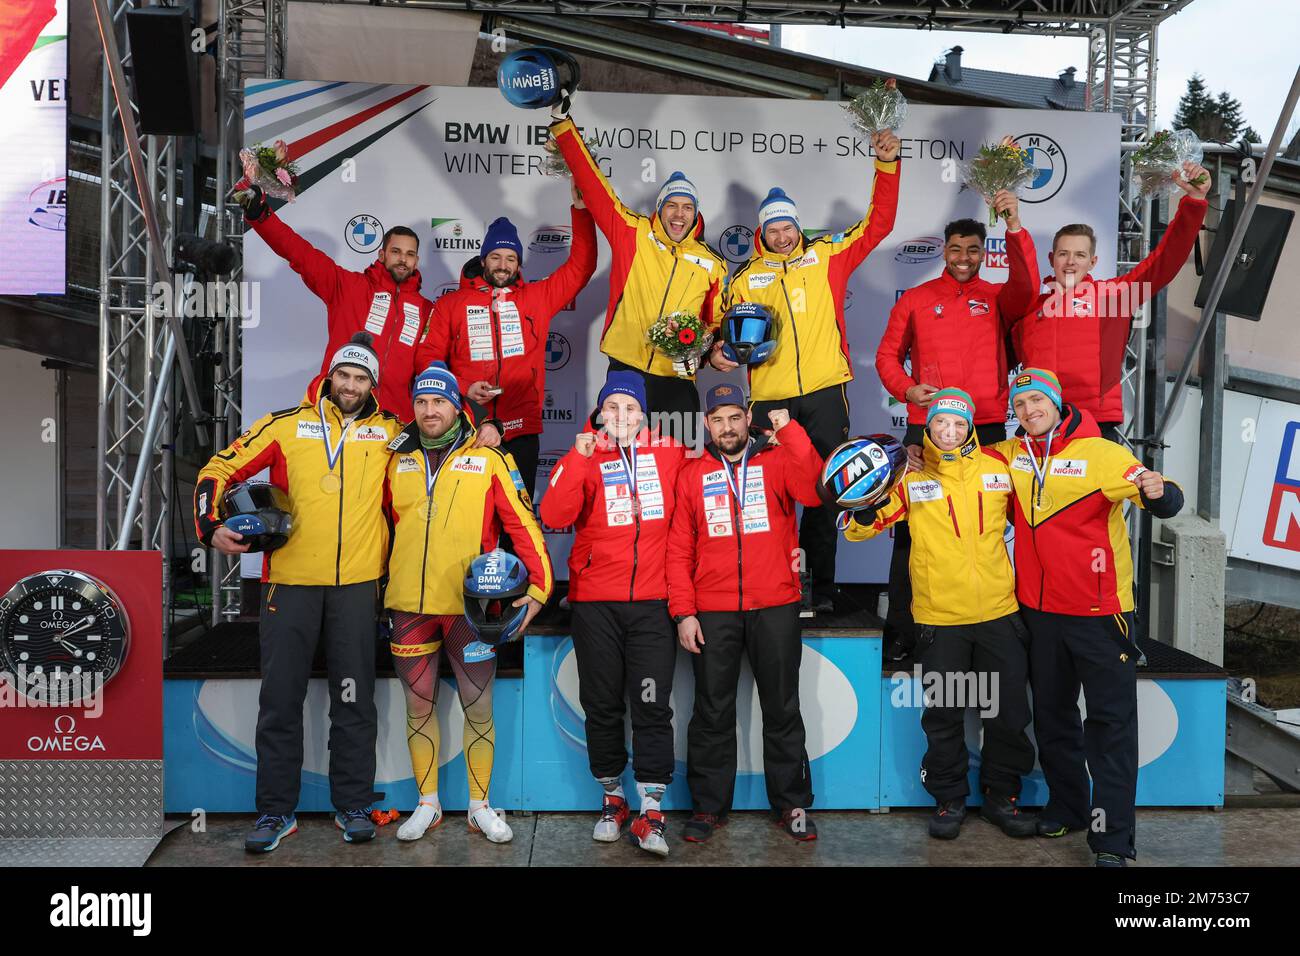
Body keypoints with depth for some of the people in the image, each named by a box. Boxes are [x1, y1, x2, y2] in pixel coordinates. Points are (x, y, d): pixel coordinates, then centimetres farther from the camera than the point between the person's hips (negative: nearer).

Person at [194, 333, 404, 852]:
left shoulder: (390, 430, 7)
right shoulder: (287, 424, 4)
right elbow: (220, 469, 4)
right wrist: (212, 526, -9)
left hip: (357, 584, 0)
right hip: (289, 580, 0)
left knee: (354, 700, 6)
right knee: (280, 700, 5)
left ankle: (354, 805, 20)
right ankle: (276, 811, 18)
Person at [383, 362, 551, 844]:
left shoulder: (489, 460, 0)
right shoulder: (397, 462, 9)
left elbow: (523, 524, -3)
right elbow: (384, 525, 19)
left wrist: (538, 587, -10)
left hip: (469, 605, -2)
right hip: (409, 605, 3)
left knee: (479, 706, 4)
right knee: (418, 704, 11)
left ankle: (481, 806, 20)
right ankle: (427, 804, 25)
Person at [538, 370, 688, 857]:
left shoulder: (669, 455, 6)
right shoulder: (583, 458, 2)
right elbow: (553, 516, -12)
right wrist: (579, 459, -20)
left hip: (653, 601, 0)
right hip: (595, 602, 1)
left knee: (652, 704, -3)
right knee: (602, 704, 10)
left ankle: (651, 810, 6)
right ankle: (611, 798, 26)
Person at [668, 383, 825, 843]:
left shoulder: (778, 460, 4)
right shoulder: (692, 474, 8)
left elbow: (812, 491, -17)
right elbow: (679, 549, 4)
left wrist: (790, 430, -16)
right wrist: (683, 612, -3)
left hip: (775, 607, -1)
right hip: (712, 612, 1)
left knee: (782, 709, 9)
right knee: (712, 712, 8)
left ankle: (792, 804, 22)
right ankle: (709, 806, 21)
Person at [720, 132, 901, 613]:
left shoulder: (826, 256, 10)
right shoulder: (746, 277, 13)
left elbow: (878, 222, 9)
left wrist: (887, 165, 2)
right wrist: (718, 349, -6)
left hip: (824, 393, 0)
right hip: (769, 397, 1)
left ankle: (822, 587, 13)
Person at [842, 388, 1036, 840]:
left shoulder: (999, 466, 2)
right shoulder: (911, 477, -3)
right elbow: (856, 529, 0)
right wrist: (866, 505, -21)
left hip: (999, 614, 2)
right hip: (940, 618, -2)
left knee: (1009, 713, 12)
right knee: (944, 716, 9)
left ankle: (1001, 795, 31)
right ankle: (949, 799, 27)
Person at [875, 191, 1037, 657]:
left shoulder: (997, 297, 9)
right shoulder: (915, 299, 10)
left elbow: (1027, 288, -13)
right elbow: (887, 355, 10)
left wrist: (1015, 226, -20)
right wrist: (906, 389, -9)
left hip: (986, 430, 0)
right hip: (925, 429, 0)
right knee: (911, 528, 1)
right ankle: (900, 630, 10)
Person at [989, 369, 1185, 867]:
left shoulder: (1101, 453, -11)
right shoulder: (1010, 454, 3)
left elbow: (1166, 501, -17)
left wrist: (1158, 492, -39)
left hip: (1099, 610, -5)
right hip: (1038, 609, 5)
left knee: (1110, 721, -2)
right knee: (1051, 714, 17)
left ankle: (1113, 839, 5)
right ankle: (1067, 807, 35)